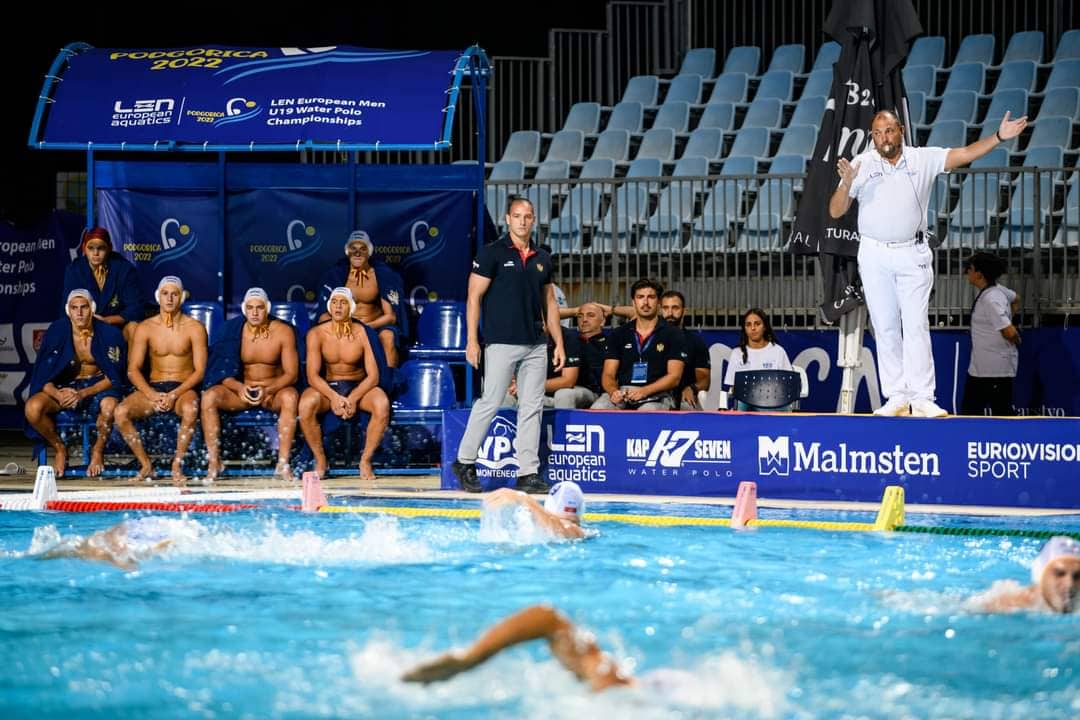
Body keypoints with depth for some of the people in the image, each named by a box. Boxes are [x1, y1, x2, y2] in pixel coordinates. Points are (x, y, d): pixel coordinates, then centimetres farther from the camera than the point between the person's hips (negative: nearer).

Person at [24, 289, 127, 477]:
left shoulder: (108, 334, -11)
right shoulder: (57, 332, -8)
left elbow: (112, 377, -9)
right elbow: (43, 376, -6)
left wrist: (83, 394, -24)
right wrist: (57, 394, -29)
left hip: (98, 385, -2)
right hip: (65, 386, 2)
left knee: (110, 405, -38)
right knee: (33, 407, -28)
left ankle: (98, 451, -8)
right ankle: (60, 449, 0)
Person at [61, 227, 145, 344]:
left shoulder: (124, 269, -8)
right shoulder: (73, 270, -3)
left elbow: (135, 308, -10)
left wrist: (106, 320, -23)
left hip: (119, 323, -1)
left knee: (133, 327, -32)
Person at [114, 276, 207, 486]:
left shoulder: (194, 328, -1)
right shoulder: (145, 328, 4)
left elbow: (199, 370, -6)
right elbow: (133, 369, 0)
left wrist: (174, 395, -19)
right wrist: (152, 395, -17)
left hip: (184, 389, -2)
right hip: (153, 388, 2)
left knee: (190, 409, -39)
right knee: (121, 412, -26)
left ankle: (177, 465, -25)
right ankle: (145, 465, -13)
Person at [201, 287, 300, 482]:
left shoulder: (283, 332, -6)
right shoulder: (233, 330, -3)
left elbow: (292, 374, -9)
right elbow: (223, 371, -6)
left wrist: (268, 391, -28)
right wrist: (239, 387, -27)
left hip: (274, 392, -1)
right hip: (240, 391, 1)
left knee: (290, 397, -36)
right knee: (209, 396, -27)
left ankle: (283, 464, -35)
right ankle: (213, 462, -21)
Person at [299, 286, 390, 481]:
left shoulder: (362, 333, -8)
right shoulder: (317, 334, -7)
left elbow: (373, 376, -11)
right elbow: (312, 376, -12)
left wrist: (353, 399, -27)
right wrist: (333, 397, -30)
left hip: (359, 387, 0)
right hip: (327, 387, 0)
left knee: (382, 404, -33)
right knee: (306, 405, -34)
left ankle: (365, 461, -17)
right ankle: (320, 462, -16)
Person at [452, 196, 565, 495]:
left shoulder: (542, 258, 14)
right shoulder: (492, 253, -3)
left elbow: (549, 303, 19)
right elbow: (474, 297, -6)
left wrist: (559, 343, 13)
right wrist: (472, 340, -13)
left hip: (536, 345, 5)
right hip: (501, 343, -5)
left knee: (532, 408, 3)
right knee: (490, 403, -3)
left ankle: (529, 473, 5)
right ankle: (465, 461, 11)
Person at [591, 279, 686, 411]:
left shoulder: (672, 334, 8)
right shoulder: (619, 334, 16)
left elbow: (674, 377, -1)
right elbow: (608, 375, 10)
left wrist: (644, 391, -17)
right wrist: (613, 391, -15)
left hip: (657, 395, -3)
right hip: (622, 391, 3)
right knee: (598, 409, -31)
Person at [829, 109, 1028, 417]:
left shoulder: (924, 159, 4)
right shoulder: (861, 164, 1)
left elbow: (965, 154, -2)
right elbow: (835, 211, -2)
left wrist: (999, 137, -15)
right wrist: (846, 184, -20)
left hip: (913, 254, 0)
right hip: (874, 256, 0)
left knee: (916, 326, -5)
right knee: (885, 328, 2)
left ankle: (922, 398, -7)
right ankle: (896, 398, 5)